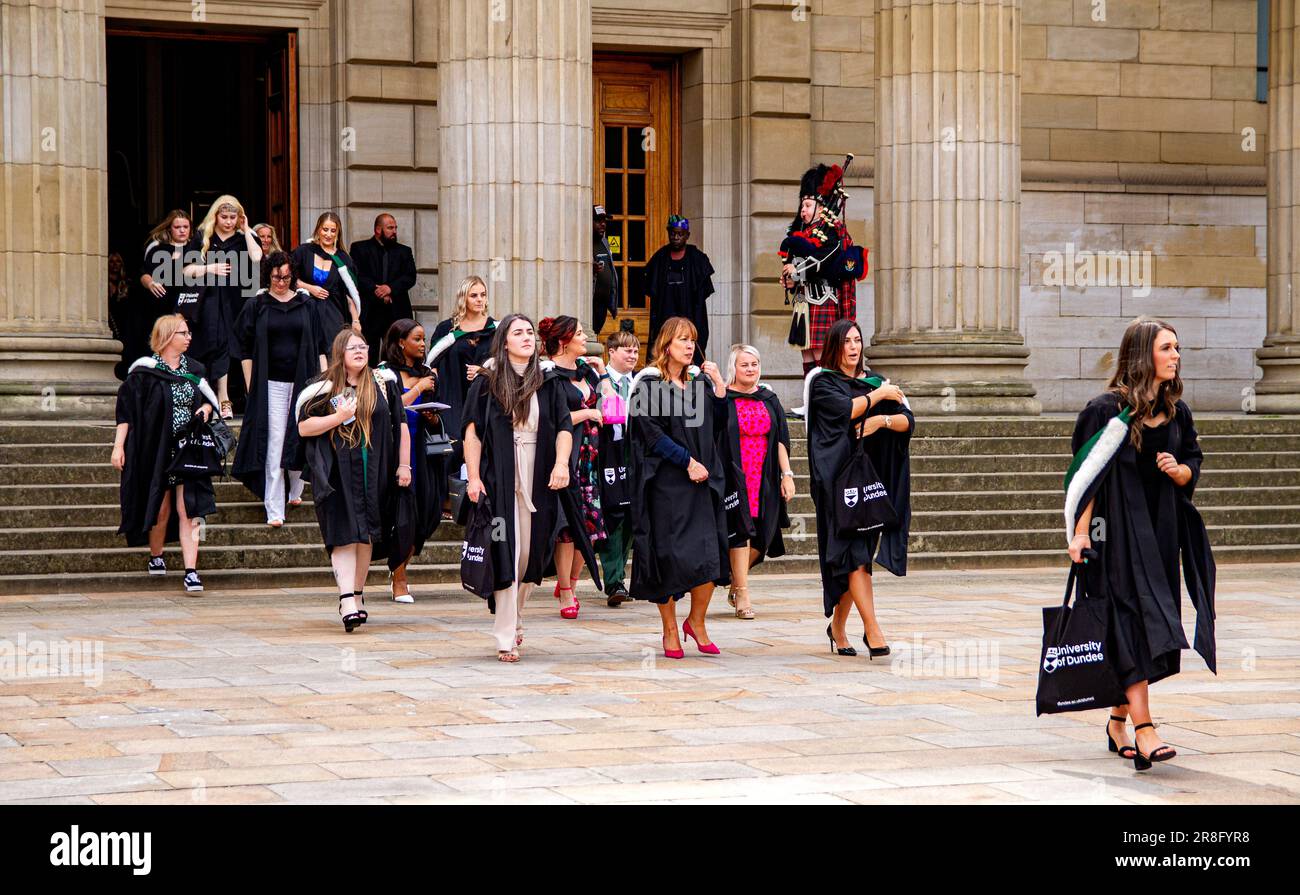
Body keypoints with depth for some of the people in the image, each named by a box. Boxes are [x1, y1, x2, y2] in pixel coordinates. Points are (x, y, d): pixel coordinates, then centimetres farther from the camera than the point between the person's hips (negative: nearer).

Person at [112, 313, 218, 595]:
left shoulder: (194, 369, 9)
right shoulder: (144, 371, -5)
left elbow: (209, 398, 22)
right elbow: (126, 411, -6)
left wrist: (205, 408, -1)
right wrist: (118, 446, -12)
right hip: (155, 451, -3)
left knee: (187, 509, -8)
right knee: (160, 508, 6)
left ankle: (191, 572, -13)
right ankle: (156, 558, 32)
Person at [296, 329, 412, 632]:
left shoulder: (383, 382, 7)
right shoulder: (325, 389, 1)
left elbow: (400, 425, 11)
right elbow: (303, 428, -2)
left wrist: (403, 465, 7)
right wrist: (338, 417, -13)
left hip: (374, 471, 3)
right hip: (338, 473, -3)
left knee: (366, 535, 9)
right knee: (345, 534, -12)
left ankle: (357, 594, 21)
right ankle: (347, 600, -21)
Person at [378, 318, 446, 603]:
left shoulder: (426, 374, 15)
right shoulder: (385, 372, -2)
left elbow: (435, 424, 21)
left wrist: (432, 417, -2)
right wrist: (418, 389, -8)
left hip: (419, 448, 6)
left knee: (426, 511, 0)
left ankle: (399, 570, 19)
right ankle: (399, 580, -1)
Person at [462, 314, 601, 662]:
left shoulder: (548, 383, 10)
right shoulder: (487, 382, 2)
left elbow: (564, 427, 2)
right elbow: (472, 431, -2)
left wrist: (561, 463, -16)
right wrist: (473, 477, -11)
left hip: (539, 480, 3)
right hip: (499, 480, -3)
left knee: (532, 555, 7)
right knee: (506, 556, -8)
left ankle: (514, 619, 30)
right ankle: (505, 639, -6)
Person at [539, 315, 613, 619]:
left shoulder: (587, 369, 16)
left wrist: (602, 372, 12)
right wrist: (587, 414, -7)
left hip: (590, 455, 7)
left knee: (588, 523, 7)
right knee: (568, 524, -7)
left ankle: (570, 584, 21)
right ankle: (565, 594, -1)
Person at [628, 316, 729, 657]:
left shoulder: (700, 382, 15)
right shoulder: (648, 383, -2)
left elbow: (719, 424, 10)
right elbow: (652, 433, -10)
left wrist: (718, 383, 0)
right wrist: (688, 462, -15)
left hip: (701, 480, 5)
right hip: (665, 481, -5)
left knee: (709, 551, -4)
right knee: (668, 553, -3)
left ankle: (696, 622, 12)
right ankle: (670, 631, 8)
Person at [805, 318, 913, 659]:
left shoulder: (875, 381, 16)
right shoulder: (822, 381, 2)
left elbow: (908, 421, 5)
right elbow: (846, 409, -17)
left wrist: (882, 420, -14)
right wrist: (880, 395, -4)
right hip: (839, 475, -5)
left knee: (855, 555, 6)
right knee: (854, 551, -14)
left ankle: (838, 625, 18)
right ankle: (871, 628, -19)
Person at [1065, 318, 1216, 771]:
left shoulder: (1177, 411, 9)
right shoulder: (1109, 410, -10)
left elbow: (1192, 466, 17)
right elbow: (1088, 474, -10)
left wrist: (1177, 470, -6)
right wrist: (1080, 532, -15)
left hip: (1161, 531, 6)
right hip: (1118, 531, -6)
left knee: (1148, 627, 9)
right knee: (1133, 621, -14)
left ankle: (1119, 721, 22)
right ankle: (1143, 731, -19)